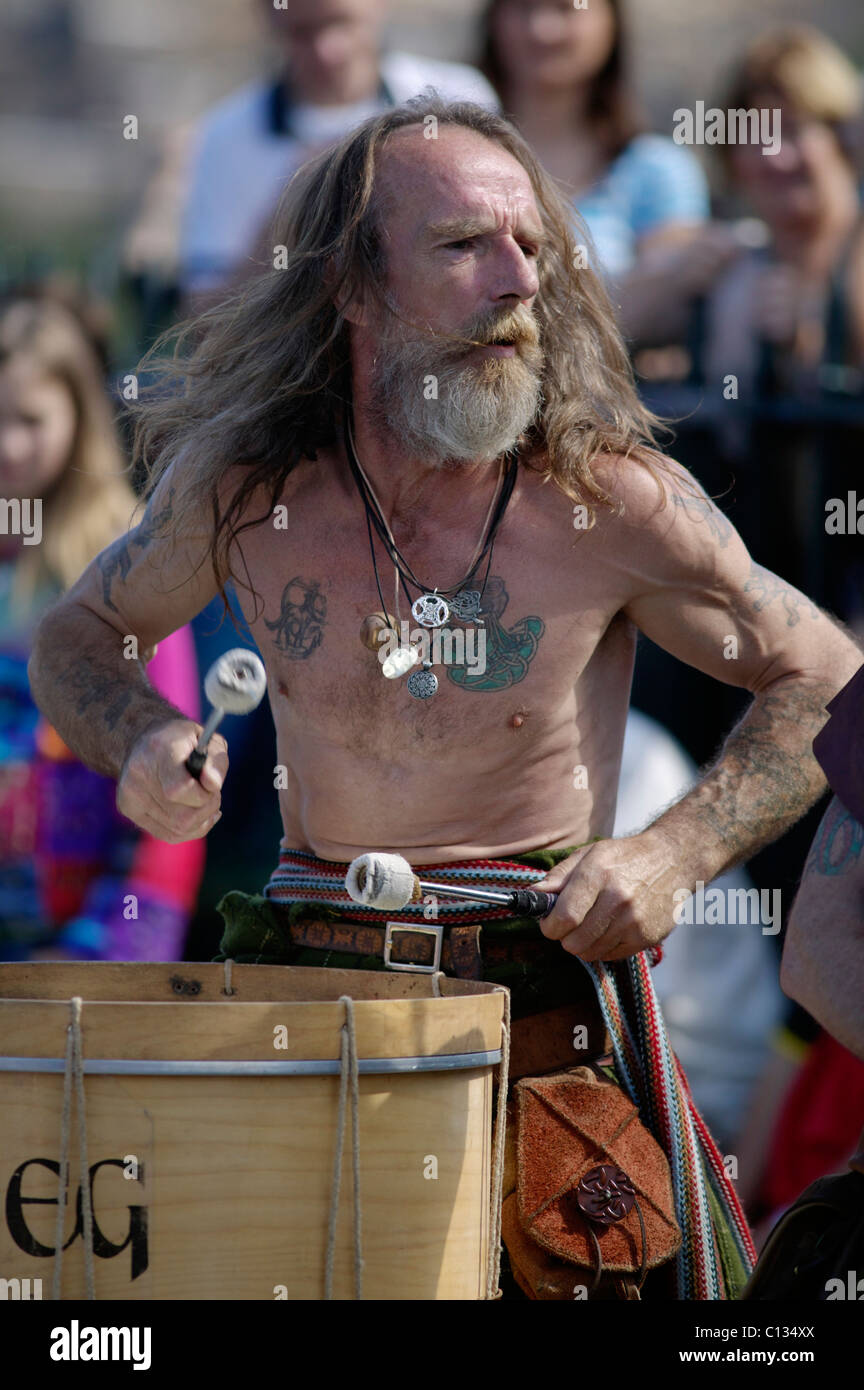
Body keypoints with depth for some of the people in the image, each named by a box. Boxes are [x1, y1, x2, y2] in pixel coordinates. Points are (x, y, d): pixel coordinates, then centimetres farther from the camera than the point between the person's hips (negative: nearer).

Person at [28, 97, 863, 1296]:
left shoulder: (612, 500, -10)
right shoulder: (240, 486, -3)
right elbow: (76, 637, 16)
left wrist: (675, 856, -12)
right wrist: (145, 743, -7)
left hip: (545, 985, -2)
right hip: (304, 977, 2)